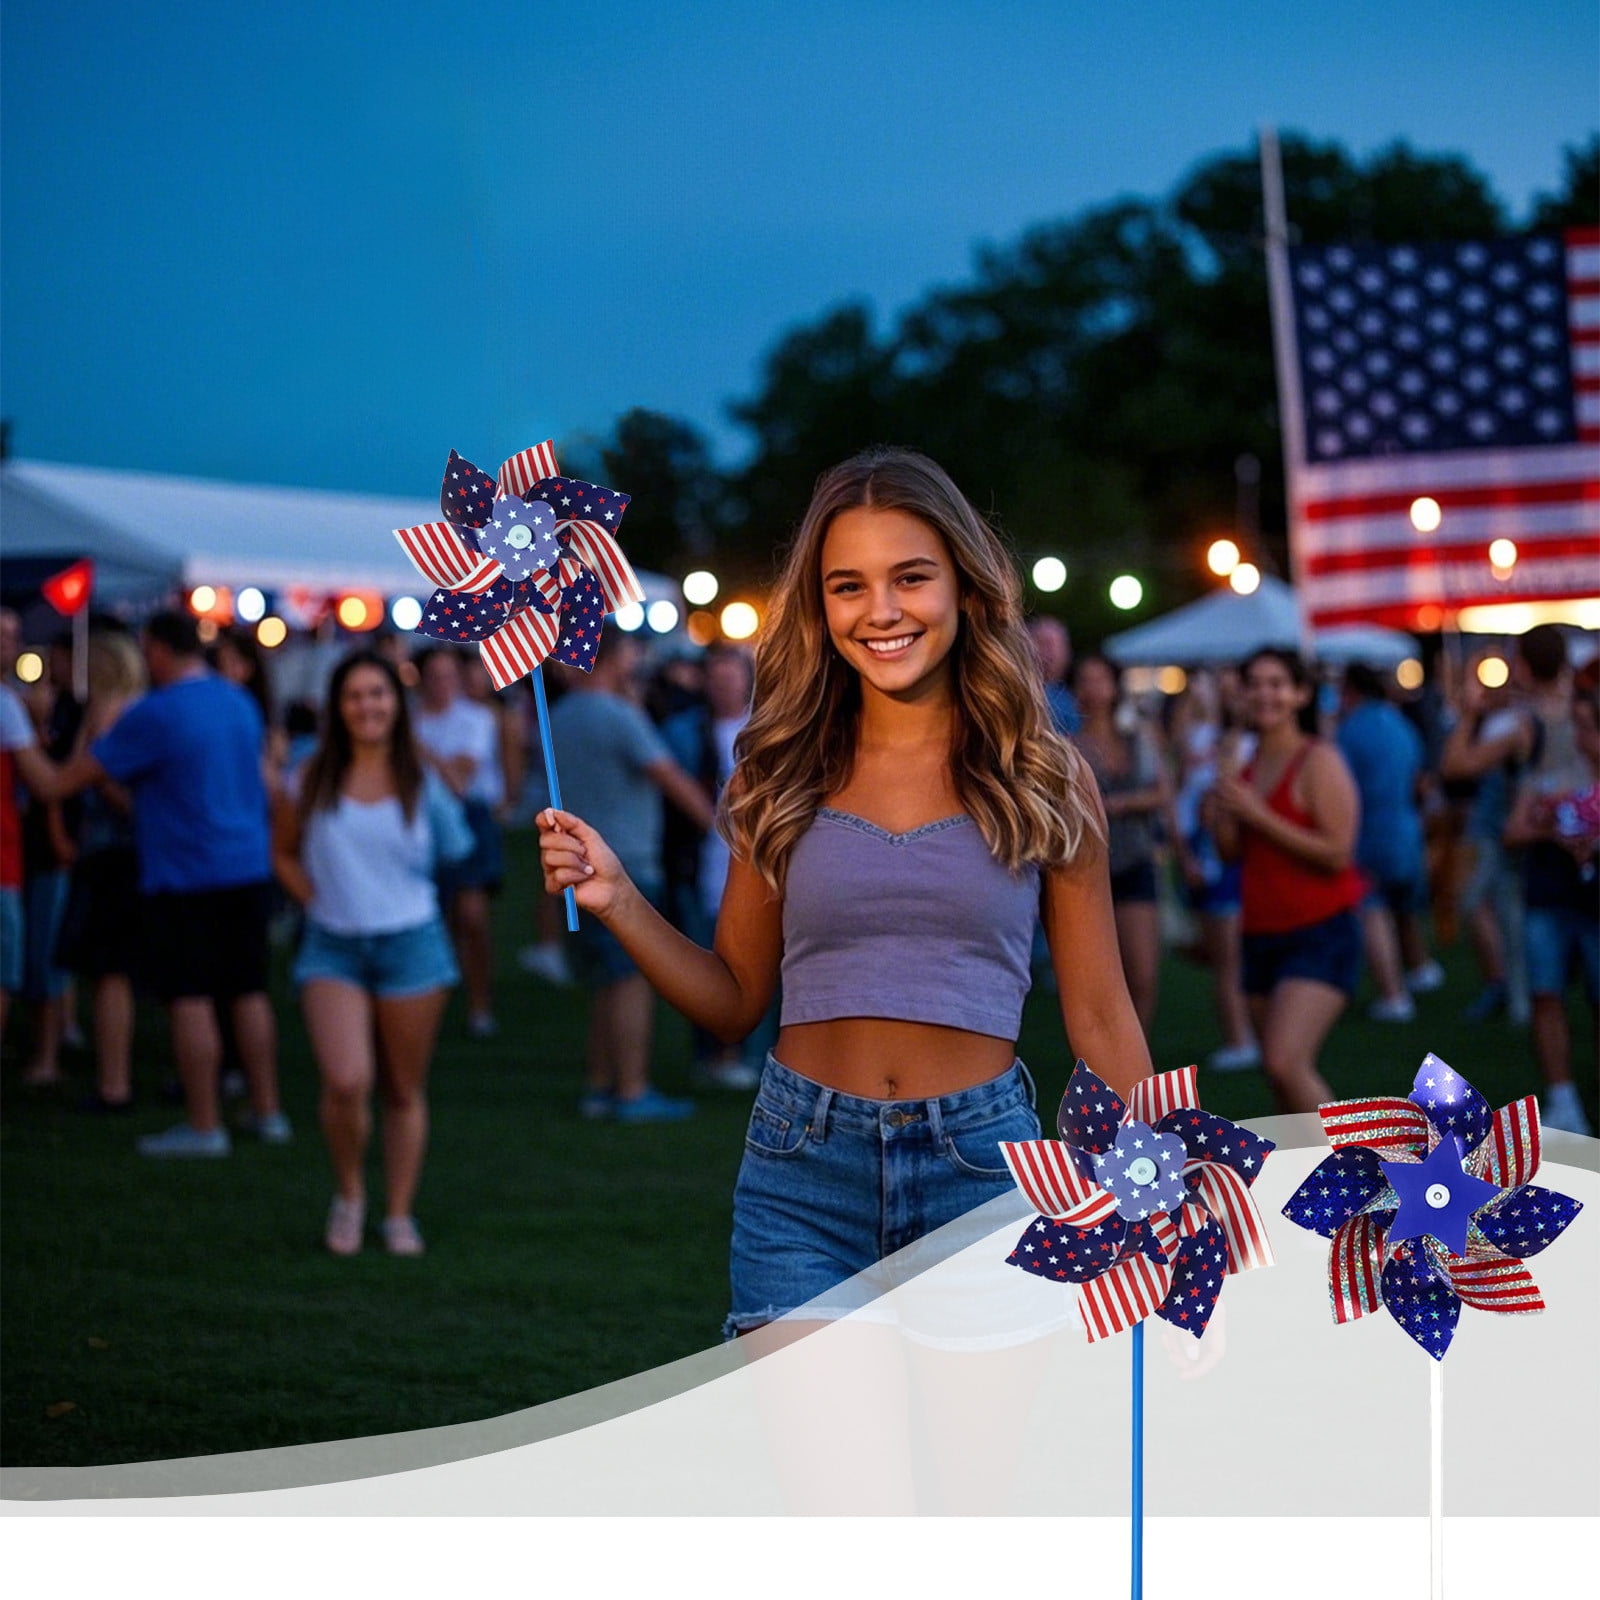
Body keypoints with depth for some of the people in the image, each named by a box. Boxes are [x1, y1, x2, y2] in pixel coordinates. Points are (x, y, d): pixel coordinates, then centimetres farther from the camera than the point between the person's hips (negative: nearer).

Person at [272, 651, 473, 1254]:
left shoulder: (421, 780, 1)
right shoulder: (314, 778, 2)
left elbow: (456, 850, 0)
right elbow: (284, 852, 13)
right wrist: (317, 899, 3)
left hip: (410, 944, 0)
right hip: (332, 949, 0)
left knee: (404, 1091, 7)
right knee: (346, 1081, -17)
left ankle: (399, 1215, 20)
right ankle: (349, 1194, 7)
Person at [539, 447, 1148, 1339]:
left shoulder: (1046, 780, 3)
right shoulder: (785, 777, 7)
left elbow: (1101, 1018, 6)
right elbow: (736, 1001, 10)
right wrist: (616, 901, -3)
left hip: (979, 1166, -1)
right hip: (804, 1173, 1)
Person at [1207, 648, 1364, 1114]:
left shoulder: (1318, 761, -10)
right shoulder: (1248, 766, 11)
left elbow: (1337, 853, -18)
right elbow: (1235, 853, 18)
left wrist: (1259, 815, -19)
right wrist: (1220, 820, -3)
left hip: (1320, 935, -8)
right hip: (1262, 935, 8)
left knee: (1286, 1063, -21)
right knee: (1282, 1071, 8)